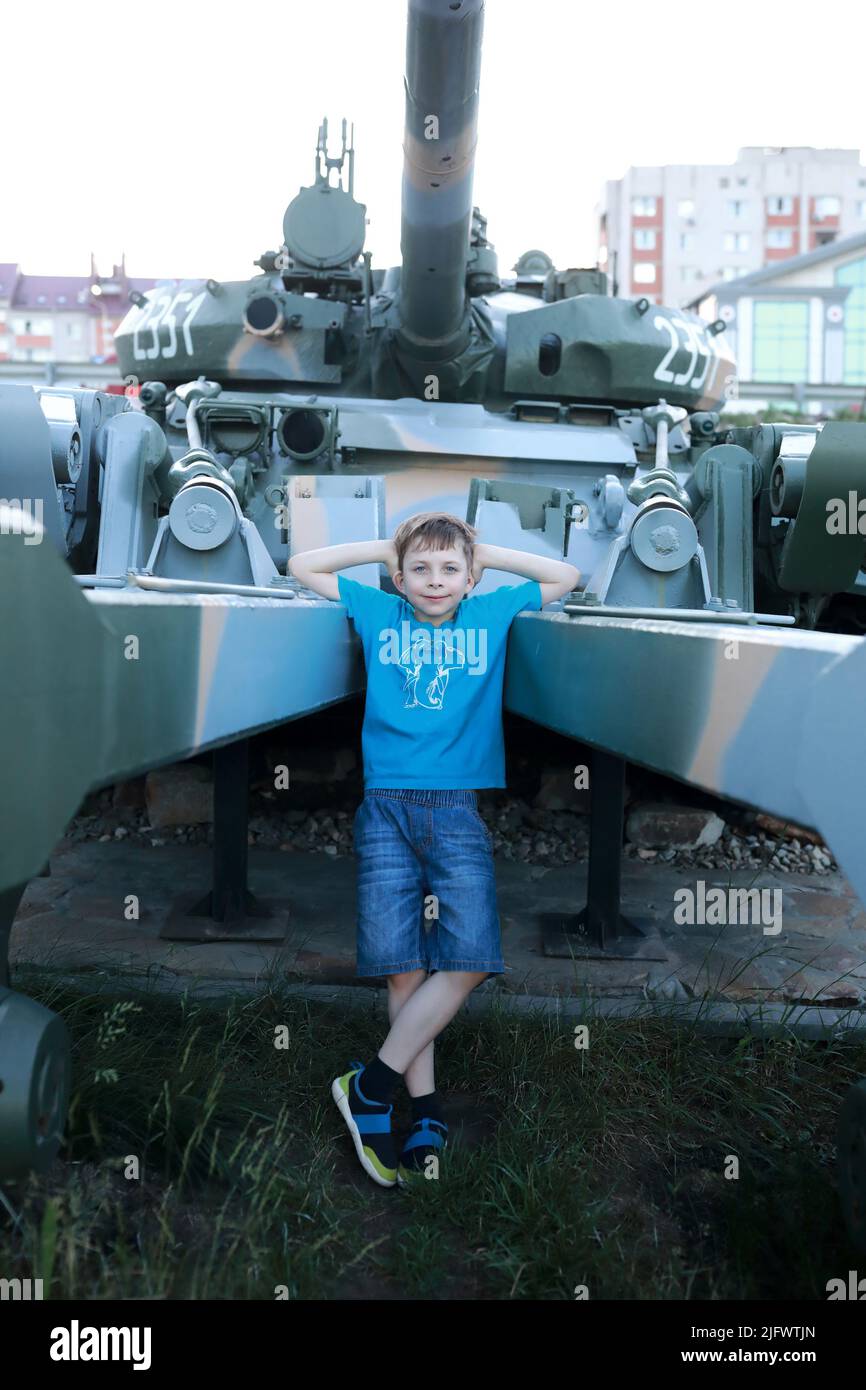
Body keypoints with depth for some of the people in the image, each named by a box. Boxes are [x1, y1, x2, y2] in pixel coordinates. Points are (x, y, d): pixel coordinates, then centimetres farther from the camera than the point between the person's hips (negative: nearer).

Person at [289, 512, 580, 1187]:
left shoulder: (492, 615, 15)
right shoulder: (377, 613, 15)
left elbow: (568, 575, 20)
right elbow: (302, 565, 20)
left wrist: (484, 551, 15)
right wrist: (385, 546, 15)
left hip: (460, 807, 0)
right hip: (387, 807, 0)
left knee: (469, 958, -13)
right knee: (401, 965, -6)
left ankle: (371, 1085, -1)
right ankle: (426, 1110, 7)